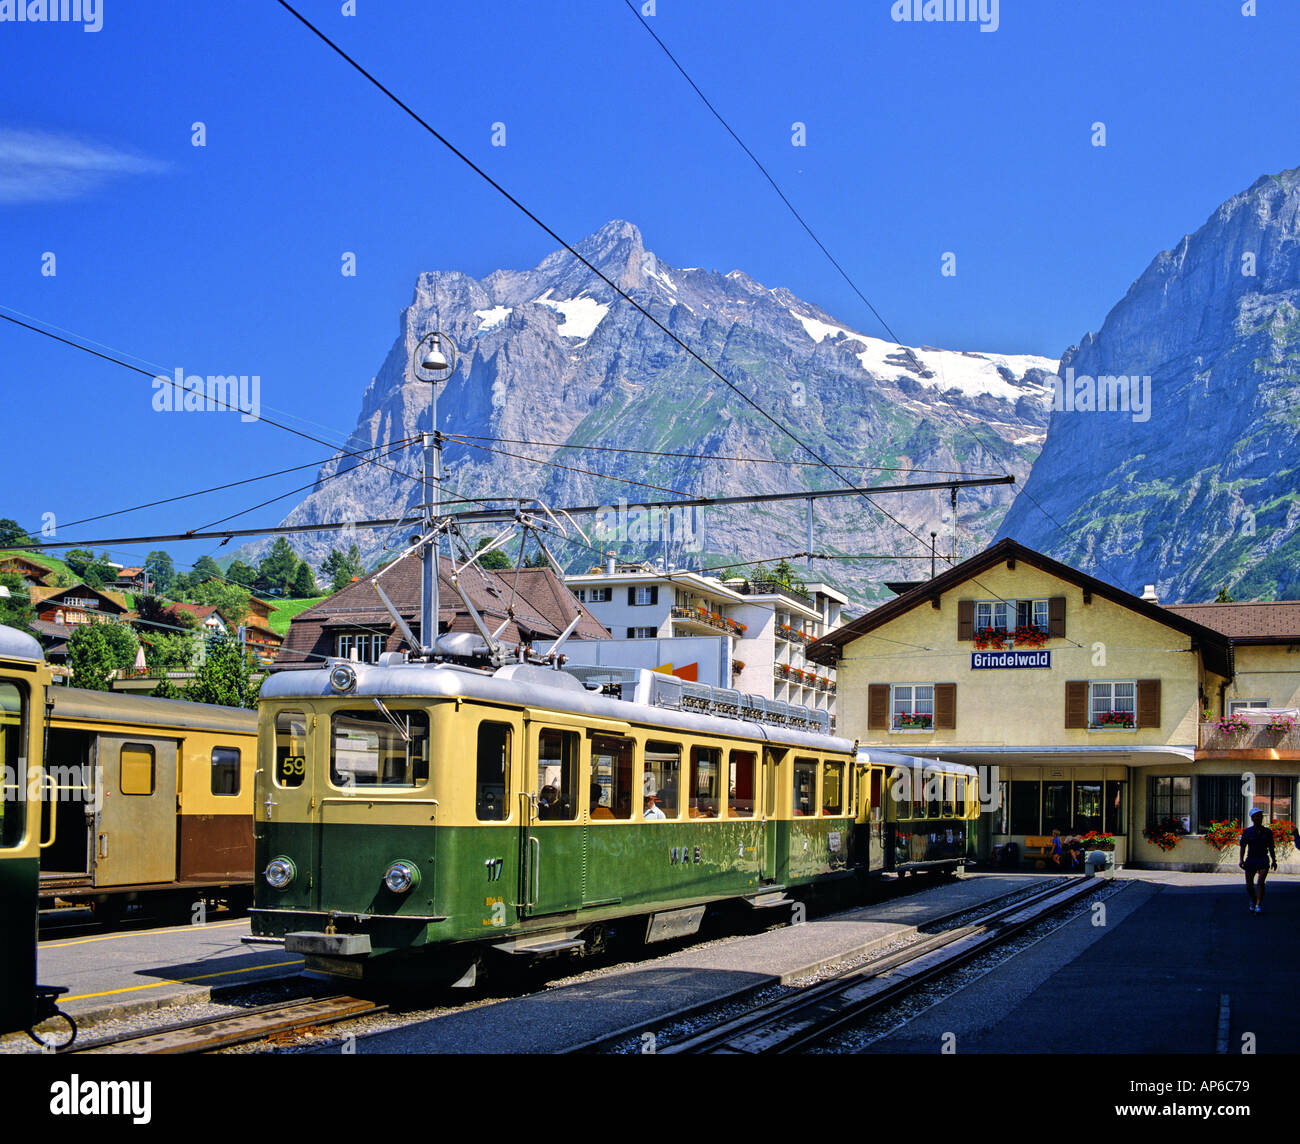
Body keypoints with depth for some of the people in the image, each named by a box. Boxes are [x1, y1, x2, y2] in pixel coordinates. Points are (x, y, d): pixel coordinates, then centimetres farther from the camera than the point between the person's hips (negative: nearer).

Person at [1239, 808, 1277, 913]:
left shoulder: (1267, 832, 5)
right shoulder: (1247, 832, -1)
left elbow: (1271, 848, 13)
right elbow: (1243, 846, -2)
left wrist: (1274, 861, 10)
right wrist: (1241, 860, -12)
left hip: (1263, 860, 0)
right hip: (1251, 860, 0)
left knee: (1261, 881, -20)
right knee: (1249, 885, 3)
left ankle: (1258, 906, -18)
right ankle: (1253, 901, 33)